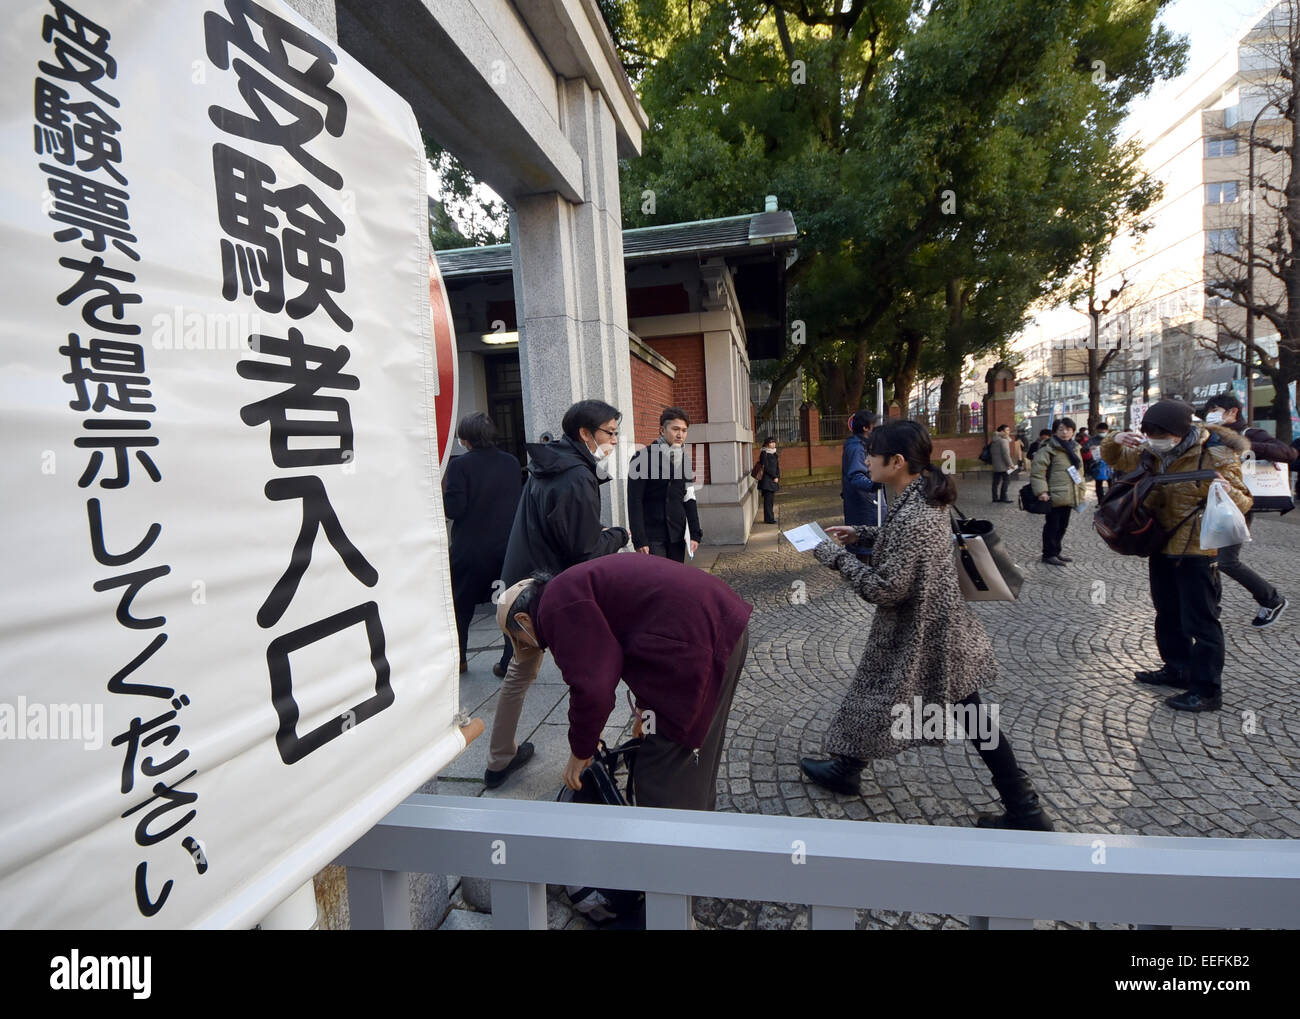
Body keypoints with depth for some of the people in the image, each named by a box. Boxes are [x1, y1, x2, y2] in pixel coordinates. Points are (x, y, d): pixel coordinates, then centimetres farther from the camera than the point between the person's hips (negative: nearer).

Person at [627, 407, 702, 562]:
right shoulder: (643, 457, -6)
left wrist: (695, 534, 7)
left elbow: (689, 499, 14)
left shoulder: (684, 460, 12)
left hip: (677, 535, 5)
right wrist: (639, 539, -14)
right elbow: (634, 502, -9)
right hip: (652, 536, -5)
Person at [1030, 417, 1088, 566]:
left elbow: (1079, 471, 25)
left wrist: (1082, 489, 18)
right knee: (1052, 526, -1)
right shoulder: (1048, 449, -11)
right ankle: (1048, 554, 10)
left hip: (1070, 496, 8)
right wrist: (1041, 491, -24)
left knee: (1063, 525, 15)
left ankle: (1056, 552, 28)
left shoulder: (1074, 448, 16)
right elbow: (1037, 471, -17)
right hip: (1055, 497, -8)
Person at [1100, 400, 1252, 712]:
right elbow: (1114, 459, 14)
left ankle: (1207, 689, 9)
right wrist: (1115, 440, -8)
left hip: (1196, 550, -7)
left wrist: (1223, 489, -37)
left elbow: (1242, 502, -14)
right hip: (1162, 545, 8)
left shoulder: (1214, 455, -15)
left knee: (1200, 619, -2)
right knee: (1168, 613, 19)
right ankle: (1177, 669, 35)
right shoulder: (1152, 454, 3)